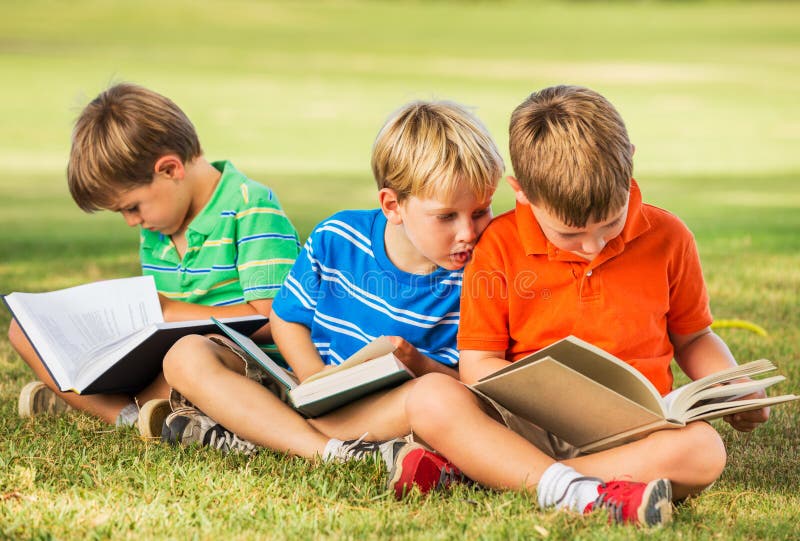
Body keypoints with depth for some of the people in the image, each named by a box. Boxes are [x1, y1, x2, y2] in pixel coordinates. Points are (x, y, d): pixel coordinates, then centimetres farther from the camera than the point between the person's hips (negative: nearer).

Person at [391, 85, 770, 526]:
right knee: (430, 398, -27)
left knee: (702, 450, -33)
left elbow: (692, 339, 18)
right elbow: (477, 364, 0)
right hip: (527, 422, -1)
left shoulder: (666, 238, 3)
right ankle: (567, 487, -44)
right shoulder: (500, 245, -2)